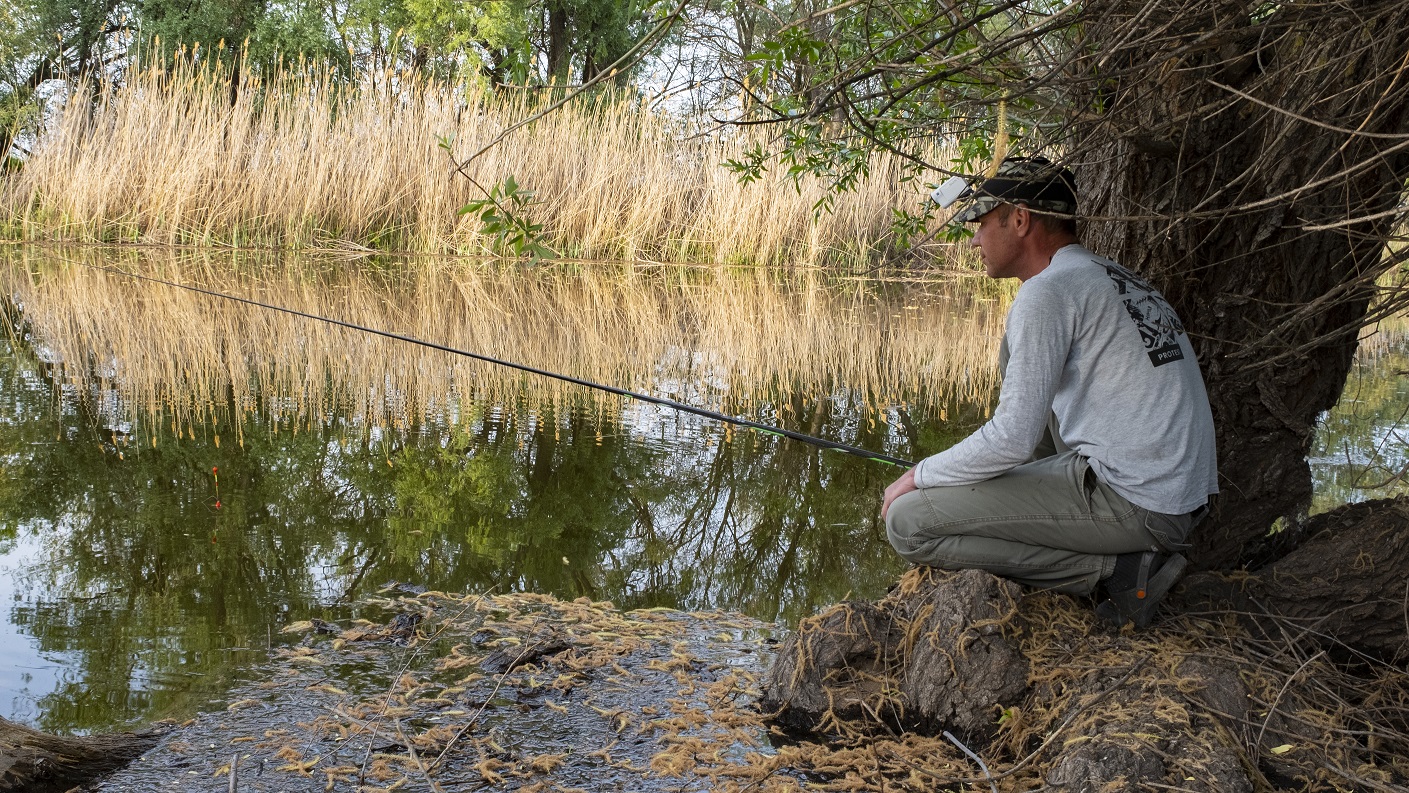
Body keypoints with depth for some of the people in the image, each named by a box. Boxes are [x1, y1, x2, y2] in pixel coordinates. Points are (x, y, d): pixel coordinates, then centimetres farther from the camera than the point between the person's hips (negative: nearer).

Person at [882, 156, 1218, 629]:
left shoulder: (1049, 291, -12)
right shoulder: (1114, 279, 17)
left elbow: (1013, 439, -16)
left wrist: (919, 476, -2)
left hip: (1132, 503, -10)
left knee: (907, 523, -8)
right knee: (1018, 361, 25)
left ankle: (1117, 569, -7)